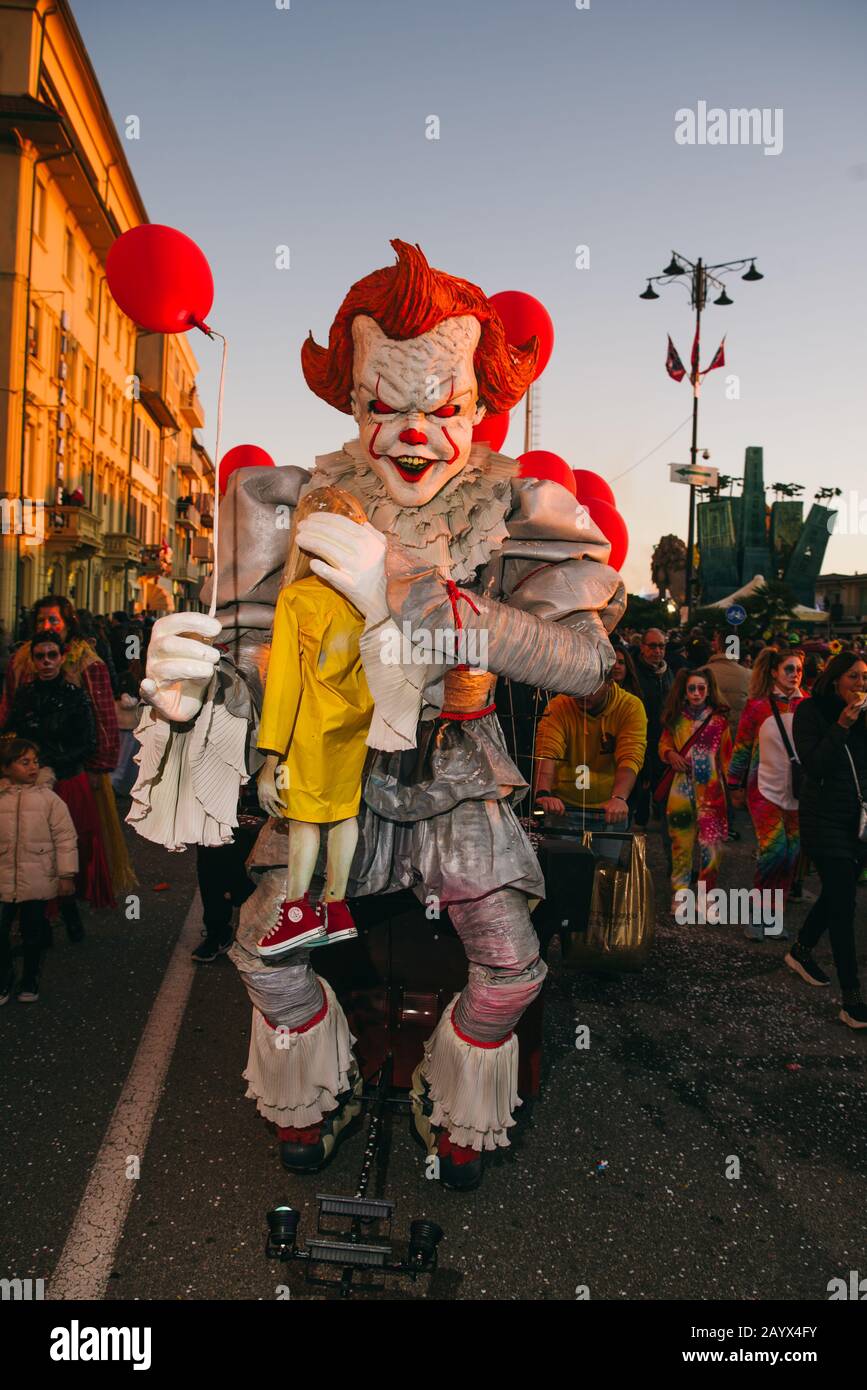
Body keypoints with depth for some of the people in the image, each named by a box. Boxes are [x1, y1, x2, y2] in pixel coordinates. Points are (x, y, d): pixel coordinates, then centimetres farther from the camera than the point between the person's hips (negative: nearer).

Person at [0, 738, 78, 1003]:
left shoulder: (48, 798, -5)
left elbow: (65, 837, -4)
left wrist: (66, 875, -6)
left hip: (38, 881, -1)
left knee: (33, 933, 10)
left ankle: (30, 979, 28)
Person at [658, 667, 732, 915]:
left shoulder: (719, 720, 0)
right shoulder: (676, 718, 7)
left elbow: (726, 755, 2)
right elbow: (664, 743, 17)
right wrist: (670, 753, -4)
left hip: (711, 790, -2)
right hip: (682, 789, 2)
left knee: (710, 843, -5)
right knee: (681, 841, 5)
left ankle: (707, 897, 6)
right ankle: (679, 893, 15)